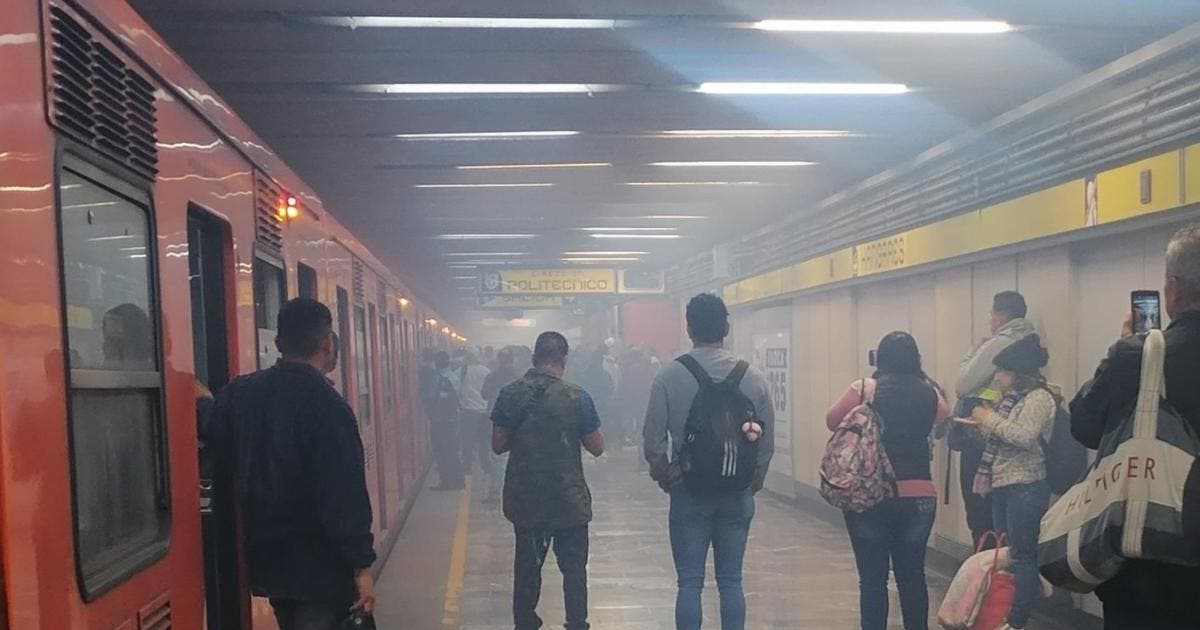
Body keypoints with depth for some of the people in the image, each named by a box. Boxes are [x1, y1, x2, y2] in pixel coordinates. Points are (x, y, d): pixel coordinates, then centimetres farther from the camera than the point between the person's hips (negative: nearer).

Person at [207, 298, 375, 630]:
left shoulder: (239, 393, 1)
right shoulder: (327, 405, -19)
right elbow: (346, 496, -21)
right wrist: (362, 564, -16)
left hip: (267, 561, 7)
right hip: (321, 566, -7)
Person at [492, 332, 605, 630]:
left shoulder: (509, 395, -7)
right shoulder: (577, 396, -14)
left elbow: (498, 445, 1)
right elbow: (597, 447, -6)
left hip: (524, 501, 3)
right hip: (569, 501, -3)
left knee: (527, 564, 18)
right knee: (573, 567, 12)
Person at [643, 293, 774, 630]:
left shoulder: (669, 375, -8)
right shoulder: (752, 377, -2)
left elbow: (653, 438, -7)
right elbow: (767, 441, 0)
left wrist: (665, 476, 8)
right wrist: (752, 482, 12)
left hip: (689, 492, -2)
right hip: (737, 494, 2)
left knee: (690, 583, 6)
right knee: (731, 582, 11)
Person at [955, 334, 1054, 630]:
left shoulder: (1039, 397, -12)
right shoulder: (1014, 396, 15)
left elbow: (1024, 436, -25)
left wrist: (990, 418, -15)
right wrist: (984, 424, 5)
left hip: (1026, 488, -9)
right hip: (1004, 485, 9)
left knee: (1022, 555, -4)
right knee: (1006, 553, 13)